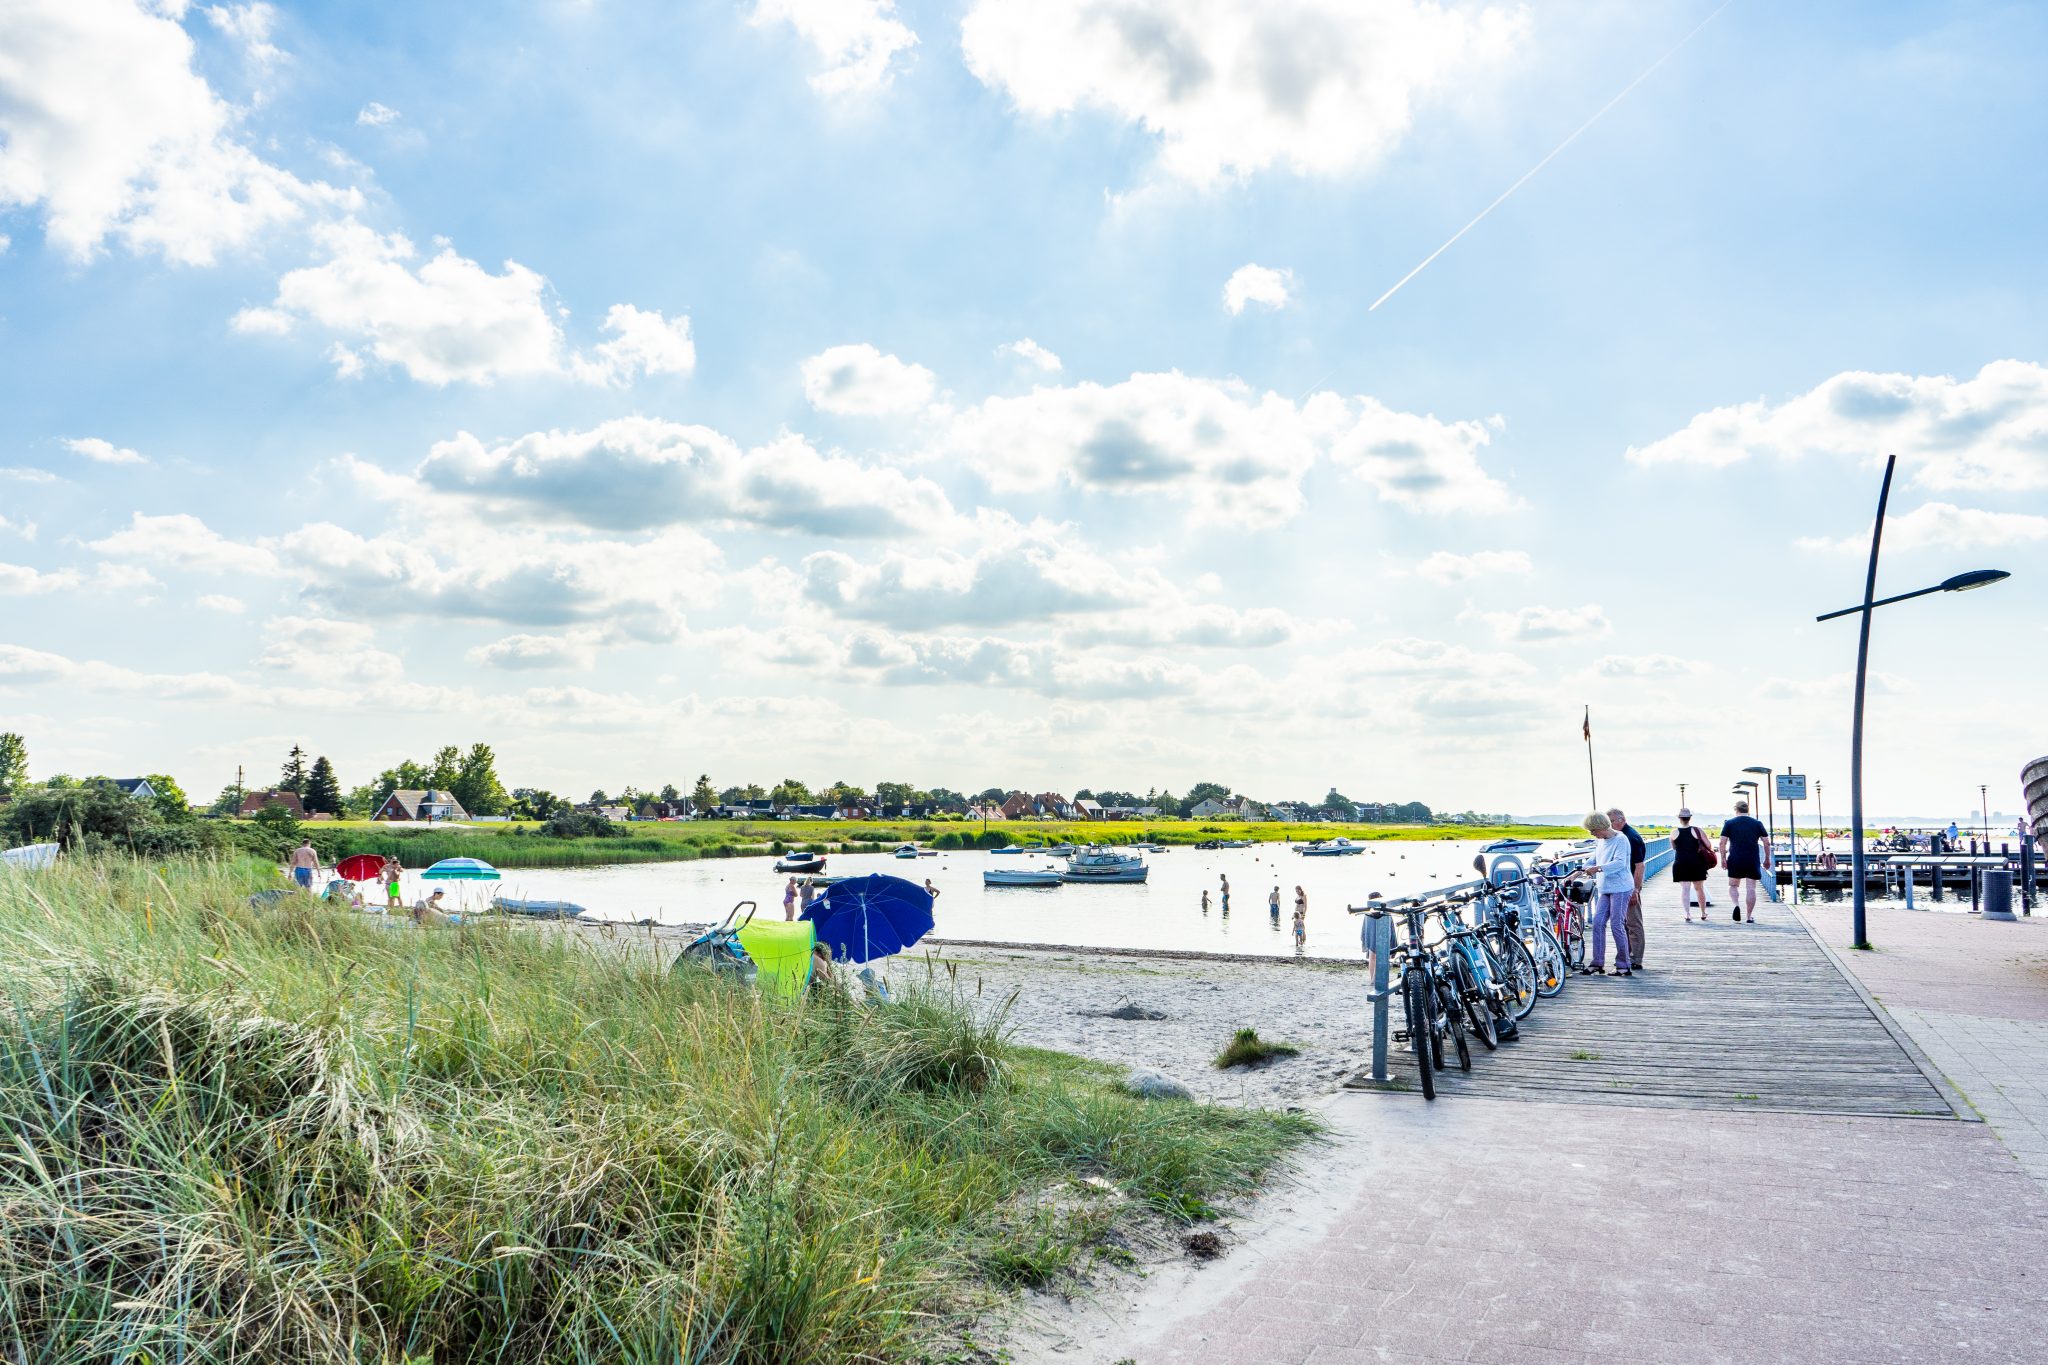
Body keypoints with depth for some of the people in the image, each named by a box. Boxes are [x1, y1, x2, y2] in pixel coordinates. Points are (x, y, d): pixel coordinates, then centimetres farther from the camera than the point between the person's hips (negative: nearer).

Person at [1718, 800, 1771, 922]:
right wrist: (1767, 860, 14)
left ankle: (1737, 905, -15)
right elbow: (1767, 843, 6)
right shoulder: (1757, 823, 6)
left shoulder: (1729, 824, 3)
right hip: (1753, 861, 1)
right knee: (1751, 888, 4)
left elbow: (1722, 842, -3)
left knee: (1733, 886, 12)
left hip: (1735, 860, 0)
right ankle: (1750, 916, 5)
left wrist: (1723, 858, 3)